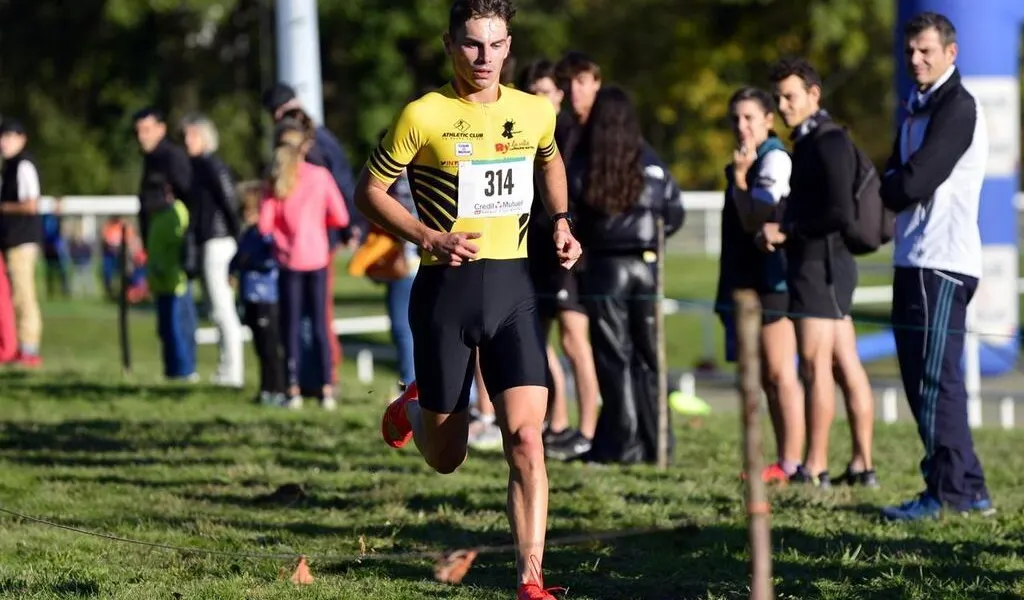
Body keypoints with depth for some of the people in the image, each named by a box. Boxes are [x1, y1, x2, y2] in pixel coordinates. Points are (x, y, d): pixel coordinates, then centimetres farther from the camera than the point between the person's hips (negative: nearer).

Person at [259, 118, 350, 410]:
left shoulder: (276, 182, -5)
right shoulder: (320, 176, -5)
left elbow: (265, 226, -8)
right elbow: (340, 218, -4)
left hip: (289, 259, 0)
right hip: (317, 259, 0)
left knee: (291, 326, 6)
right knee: (320, 324, 6)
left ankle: (294, 391, 3)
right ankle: (327, 390, 2)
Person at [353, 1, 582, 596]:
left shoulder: (536, 112, 5)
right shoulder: (423, 115, -9)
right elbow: (369, 191, -1)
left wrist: (561, 222, 12)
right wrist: (429, 238, -14)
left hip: (513, 286, 2)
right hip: (446, 288, -2)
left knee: (526, 439, -13)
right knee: (446, 457, 10)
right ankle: (415, 407, 46)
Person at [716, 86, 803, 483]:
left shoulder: (774, 159, -11)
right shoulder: (748, 161, 18)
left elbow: (754, 220, -19)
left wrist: (739, 175, -18)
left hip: (771, 282, -10)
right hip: (747, 281, 10)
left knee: (780, 375, -9)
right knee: (766, 379, 10)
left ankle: (791, 463, -10)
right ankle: (785, 461, 13)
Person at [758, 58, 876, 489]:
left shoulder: (828, 142, -14)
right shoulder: (811, 141, 18)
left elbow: (840, 213, -22)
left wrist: (786, 231, -14)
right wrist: (779, 232, 8)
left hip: (820, 263, -10)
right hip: (819, 263, 10)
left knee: (815, 365, -9)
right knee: (847, 367, 8)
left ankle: (814, 468, -8)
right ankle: (862, 465, 8)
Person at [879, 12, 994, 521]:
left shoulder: (957, 108, -10)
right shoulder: (918, 110, 20)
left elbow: (911, 184, -17)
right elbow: (895, 185, 15)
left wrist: (887, 189, 2)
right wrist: (897, 188, -6)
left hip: (940, 264, -10)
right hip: (916, 260, 10)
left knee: (934, 379, -9)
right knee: (925, 378, 11)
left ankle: (947, 492, -7)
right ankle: (968, 491, 15)